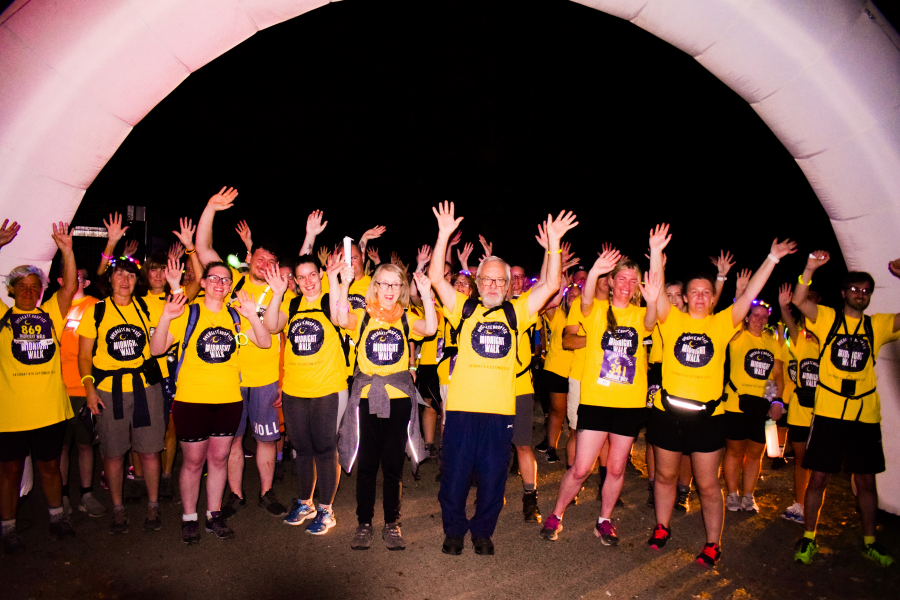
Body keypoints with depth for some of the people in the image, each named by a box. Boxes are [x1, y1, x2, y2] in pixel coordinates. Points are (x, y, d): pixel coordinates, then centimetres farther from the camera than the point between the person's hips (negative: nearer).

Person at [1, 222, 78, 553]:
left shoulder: (51, 313, 7)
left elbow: (70, 286, -2)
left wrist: (67, 251, -10)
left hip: (50, 410, 2)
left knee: (50, 466, 16)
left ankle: (57, 517, 33)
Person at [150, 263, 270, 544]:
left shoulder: (235, 316, 7)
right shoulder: (187, 314, -2)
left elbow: (265, 342, -2)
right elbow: (156, 349, -6)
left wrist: (252, 316, -17)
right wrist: (166, 317, -21)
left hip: (229, 399, 3)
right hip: (191, 399, -3)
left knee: (219, 458, 12)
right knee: (193, 461, 5)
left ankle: (214, 515, 27)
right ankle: (188, 518, 22)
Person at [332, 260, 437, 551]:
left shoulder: (406, 319, 5)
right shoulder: (361, 316, 3)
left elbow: (430, 328, -15)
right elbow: (339, 318, -19)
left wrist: (426, 292, -23)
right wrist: (341, 283, -29)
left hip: (399, 398, 1)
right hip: (366, 398, -1)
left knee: (393, 464, 9)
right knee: (366, 464, 7)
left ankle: (391, 524, 24)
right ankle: (364, 524, 22)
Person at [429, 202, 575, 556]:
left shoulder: (515, 313, 8)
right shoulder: (464, 309, 5)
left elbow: (551, 285, 4)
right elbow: (436, 278, -2)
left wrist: (553, 242, -2)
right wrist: (444, 235, -8)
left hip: (501, 409, 1)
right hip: (462, 407, -1)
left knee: (493, 477, 11)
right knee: (454, 474, 8)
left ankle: (483, 532, 32)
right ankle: (454, 530, 30)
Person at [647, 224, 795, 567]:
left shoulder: (722, 324, 3)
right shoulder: (672, 321, 1)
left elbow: (750, 294, -1)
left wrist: (772, 259, -4)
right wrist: (656, 252, -20)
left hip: (707, 415, 0)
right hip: (668, 412, 0)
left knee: (707, 484, 7)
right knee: (665, 475, 16)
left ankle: (713, 543, 25)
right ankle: (662, 528, 35)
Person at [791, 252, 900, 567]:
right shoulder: (828, 318, 3)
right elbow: (799, 300, -11)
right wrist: (810, 268, -23)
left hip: (865, 415, 3)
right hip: (828, 413, -2)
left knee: (866, 479, 13)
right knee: (818, 477, 3)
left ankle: (869, 541, 30)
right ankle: (808, 538, 17)